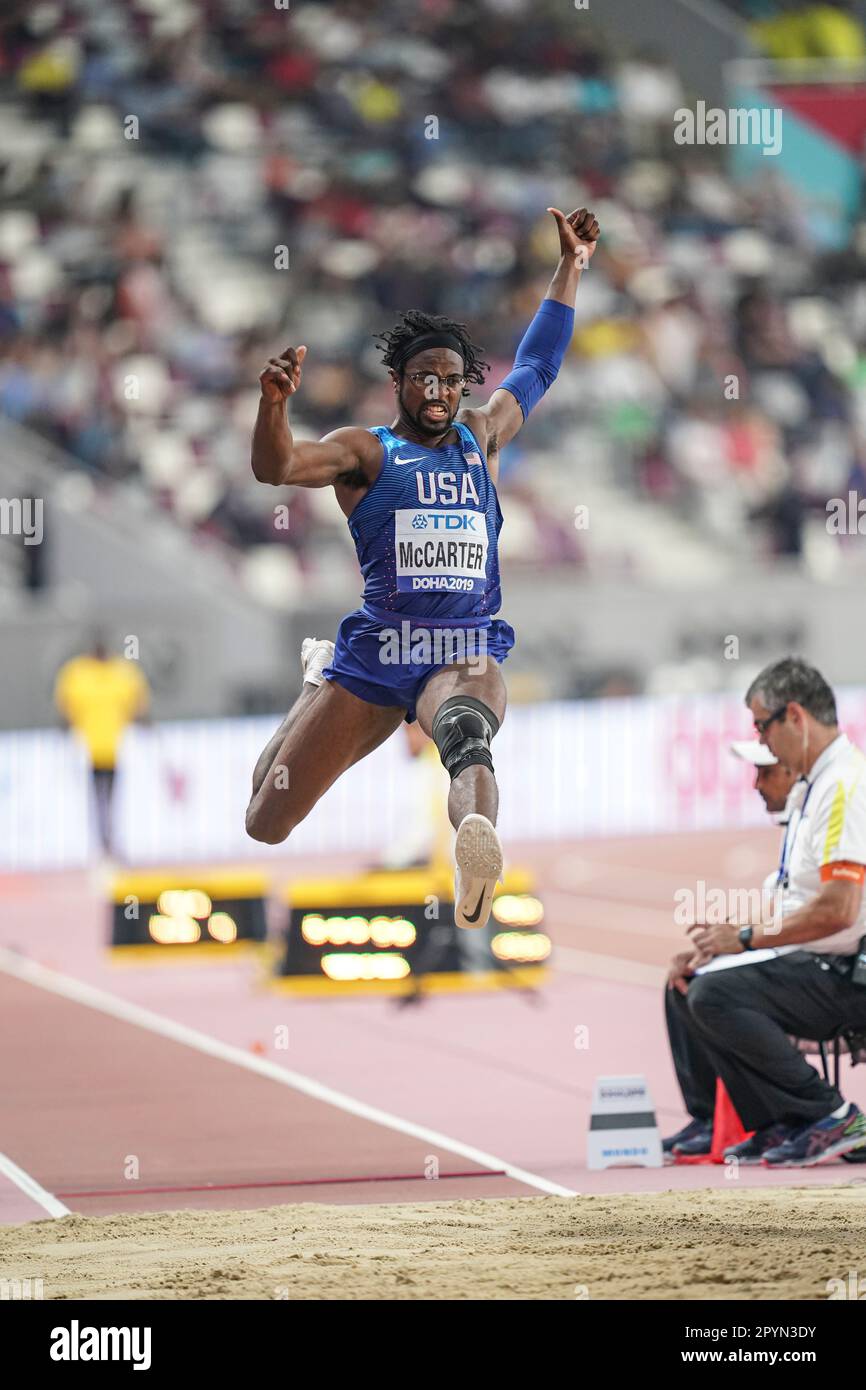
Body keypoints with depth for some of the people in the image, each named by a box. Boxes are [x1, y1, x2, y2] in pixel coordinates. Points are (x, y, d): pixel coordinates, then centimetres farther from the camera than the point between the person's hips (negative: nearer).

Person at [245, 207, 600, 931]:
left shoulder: (480, 439, 21)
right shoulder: (365, 451, 8)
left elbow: (538, 367, 31)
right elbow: (276, 467, -9)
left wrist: (572, 265, 27)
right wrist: (273, 402, -29)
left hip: (468, 650, 1)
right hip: (377, 647, 0)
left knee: (467, 736, -38)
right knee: (264, 824, 7)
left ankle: (479, 846, -72)